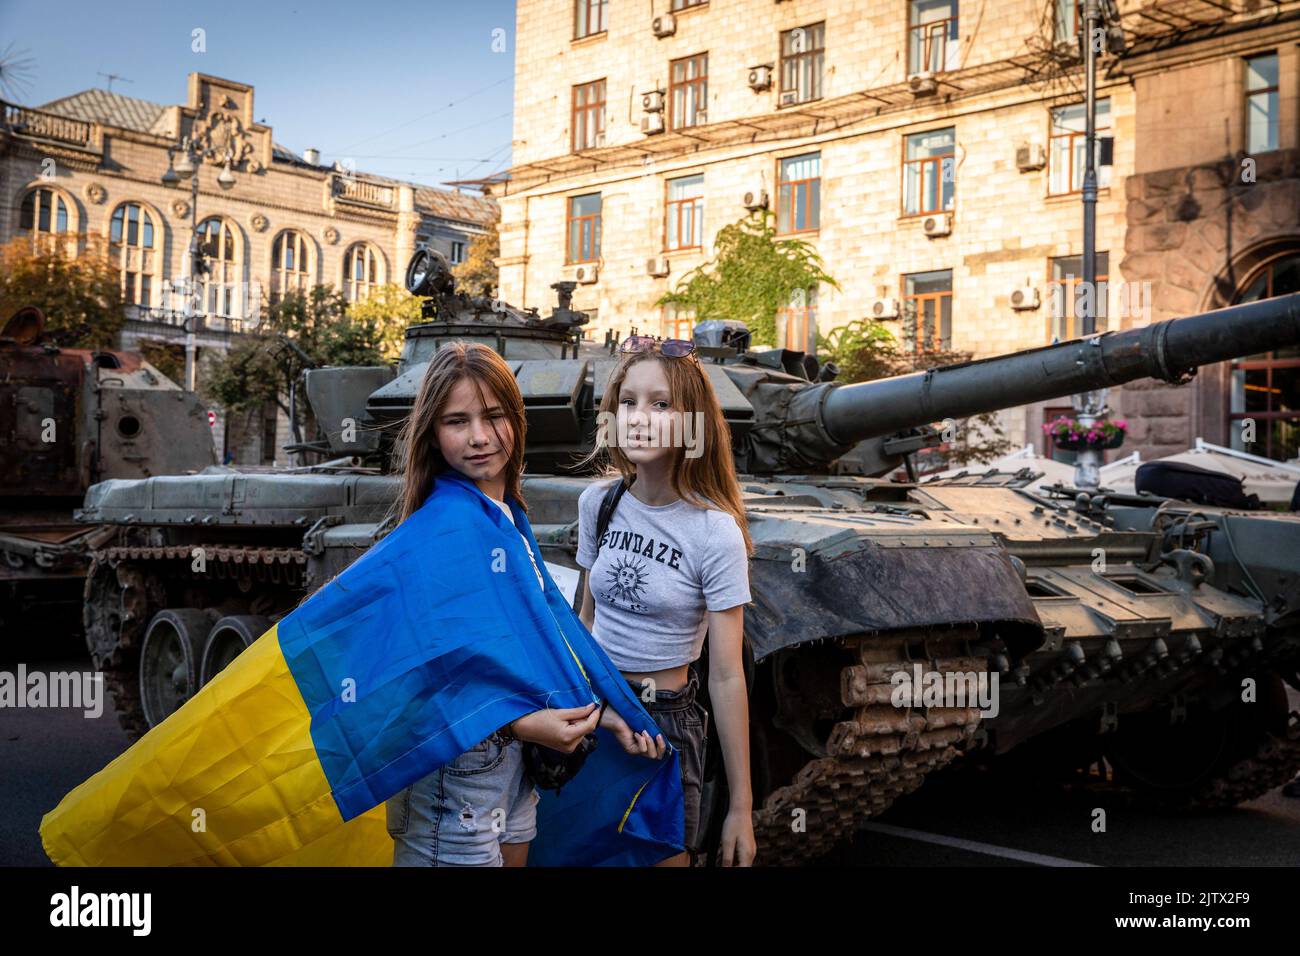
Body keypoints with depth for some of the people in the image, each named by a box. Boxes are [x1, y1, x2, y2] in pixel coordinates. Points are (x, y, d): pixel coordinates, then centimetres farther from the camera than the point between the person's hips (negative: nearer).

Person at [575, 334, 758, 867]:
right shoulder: (598, 503, -1)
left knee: (664, 858, 4)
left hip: (666, 722, -4)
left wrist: (741, 807, -12)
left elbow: (726, 678, -15)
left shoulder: (715, 533, -15)